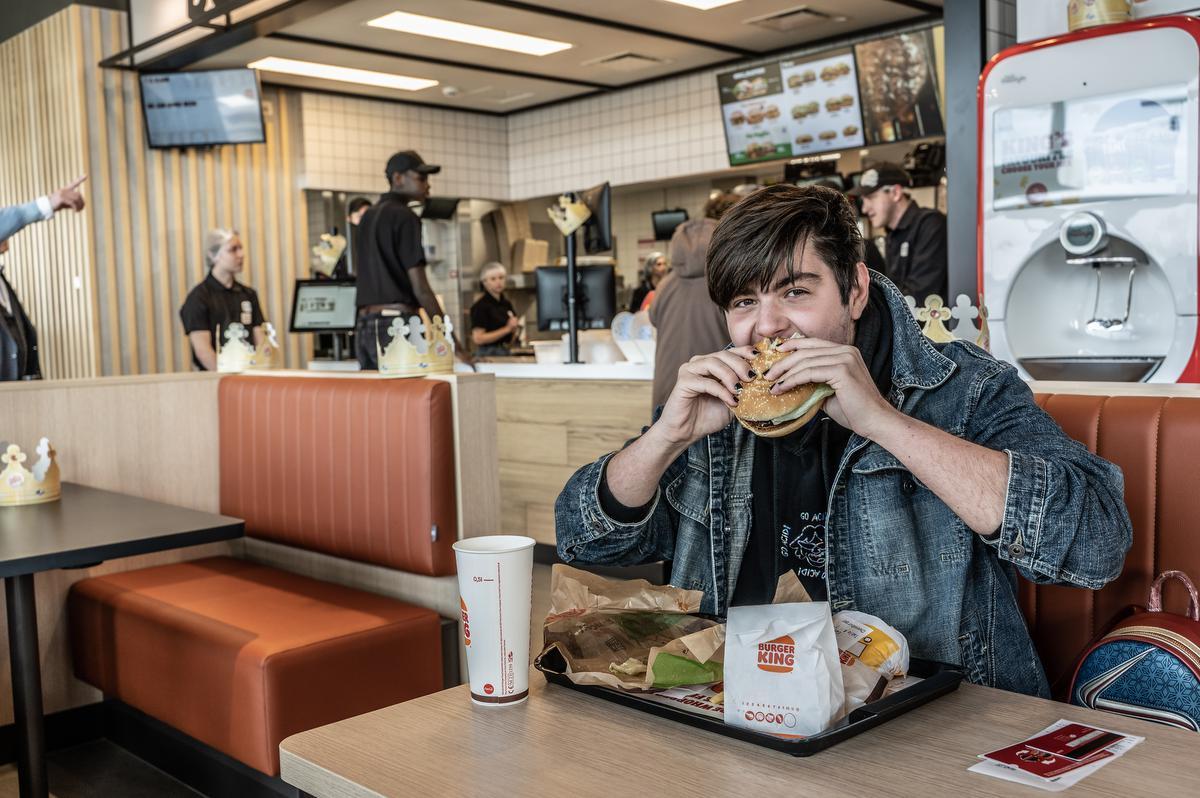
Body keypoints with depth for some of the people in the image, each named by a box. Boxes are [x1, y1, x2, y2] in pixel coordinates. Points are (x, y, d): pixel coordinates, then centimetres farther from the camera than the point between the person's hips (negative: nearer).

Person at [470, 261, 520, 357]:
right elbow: (478, 339, -17)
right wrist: (507, 329, -18)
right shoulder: (480, 306, -9)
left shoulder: (506, 304, 11)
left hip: (505, 352, 6)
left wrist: (514, 329, -5)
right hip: (488, 354, -6)